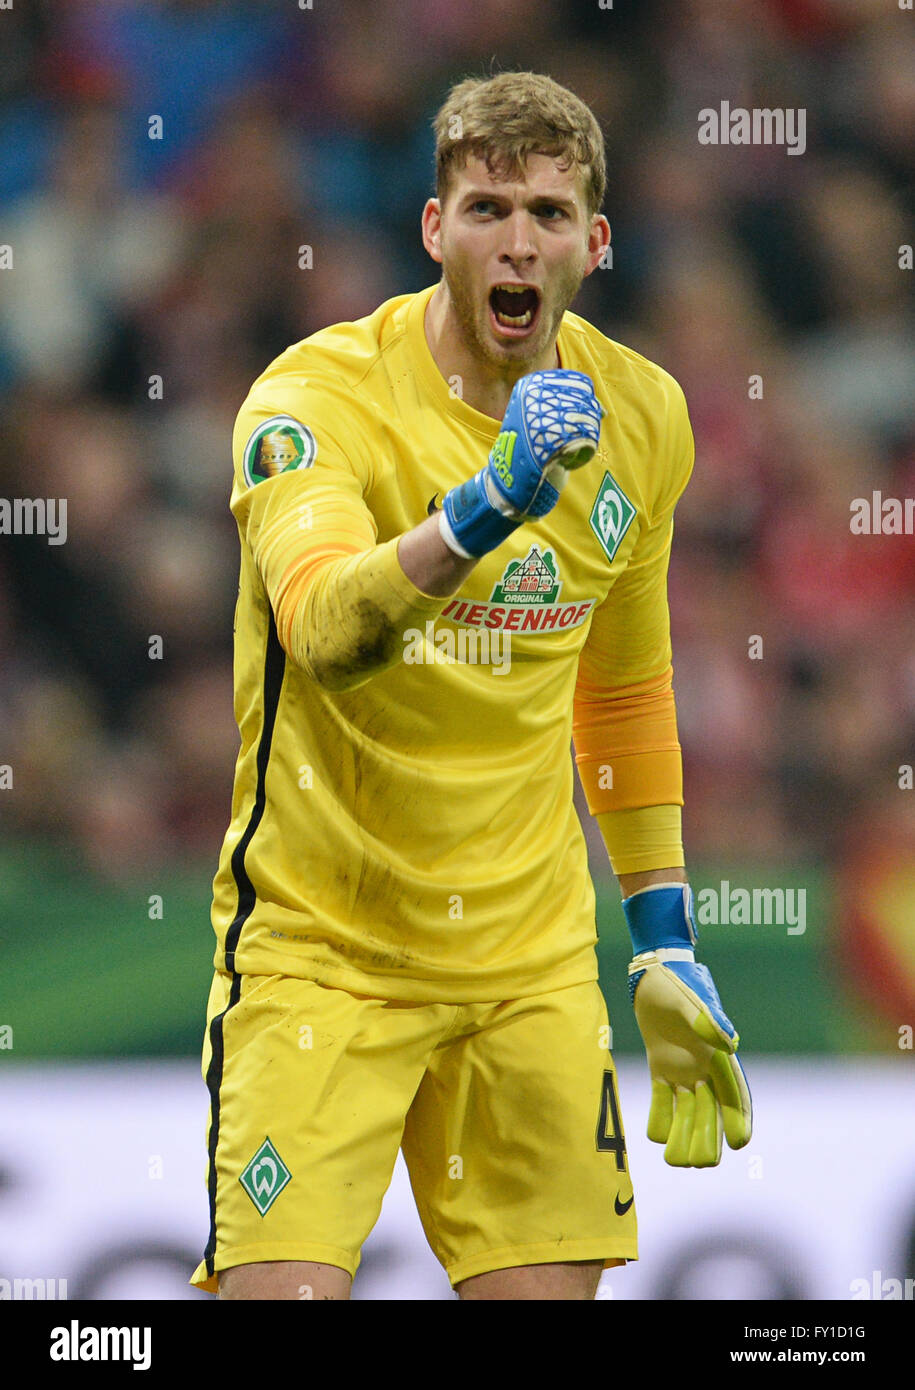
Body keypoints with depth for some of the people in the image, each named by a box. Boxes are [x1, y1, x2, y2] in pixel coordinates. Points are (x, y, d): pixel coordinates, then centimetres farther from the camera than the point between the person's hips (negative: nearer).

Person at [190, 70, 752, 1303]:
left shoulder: (641, 416, 3)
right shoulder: (316, 397, -15)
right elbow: (323, 630, -34)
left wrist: (664, 943, 17)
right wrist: (484, 506, -49)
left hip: (532, 957, 5)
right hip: (322, 952, -5)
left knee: (548, 1281, 0)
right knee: (282, 1291, -15)